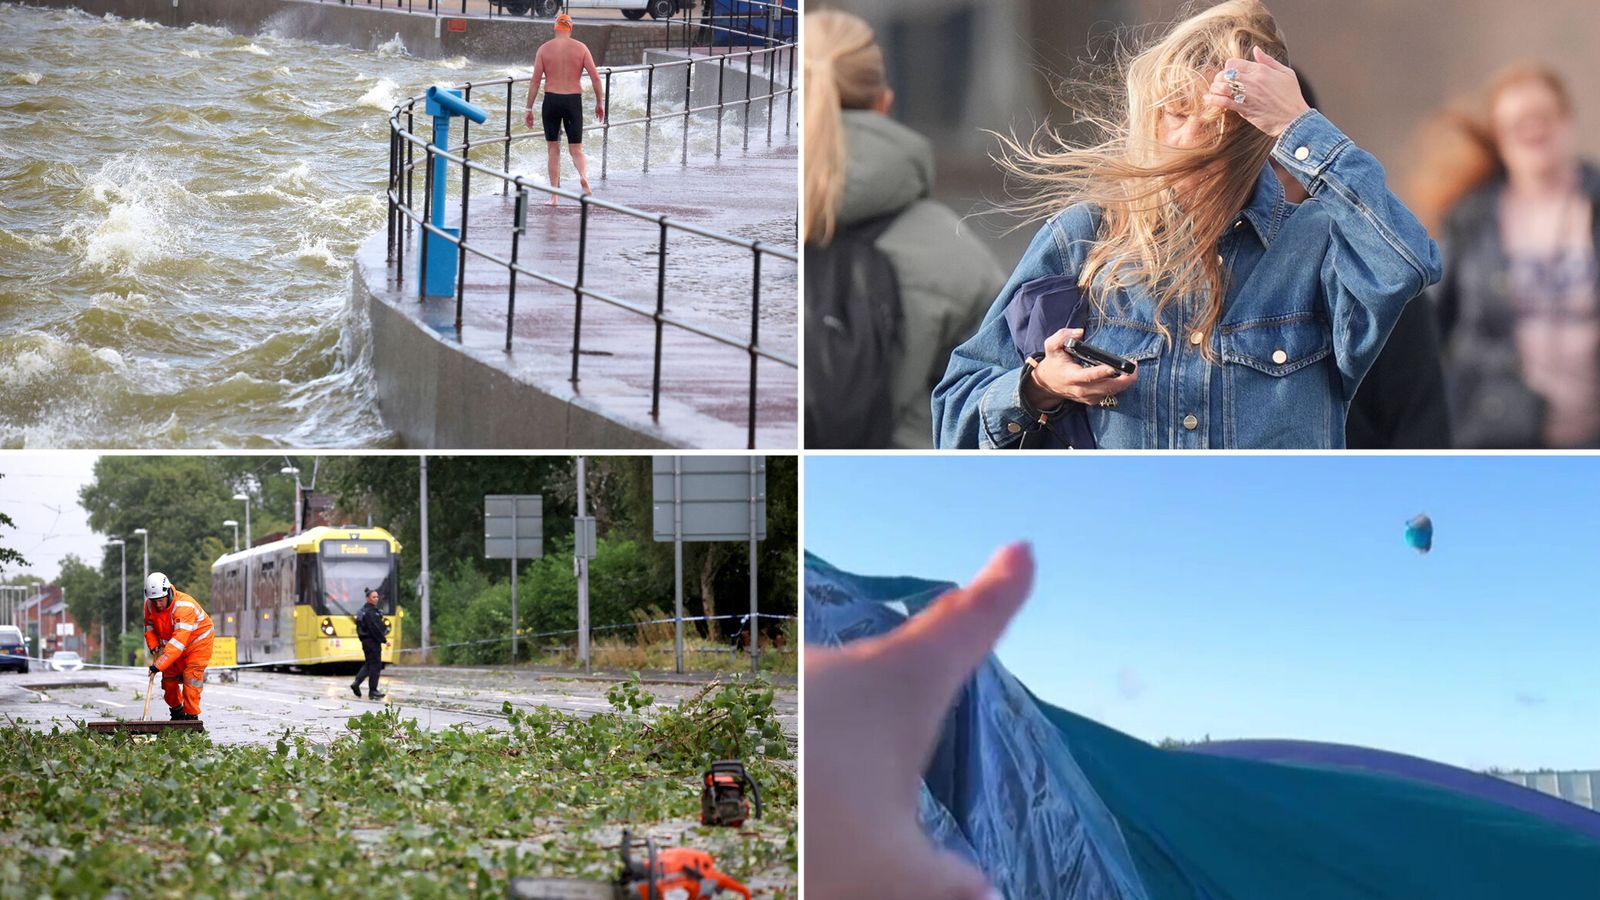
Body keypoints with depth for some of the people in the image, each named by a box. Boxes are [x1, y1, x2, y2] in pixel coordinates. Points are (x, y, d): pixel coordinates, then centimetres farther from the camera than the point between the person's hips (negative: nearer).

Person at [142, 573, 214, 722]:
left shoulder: (184, 607, -38)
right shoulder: (150, 605, -16)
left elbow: (178, 642, -45)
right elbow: (149, 626, 7)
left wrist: (159, 664, -50)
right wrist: (153, 645, -11)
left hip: (197, 641, -6)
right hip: (170, 643, 6)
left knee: (191, 677, -18)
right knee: (169, 677, 4)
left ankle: (192, 715, -10)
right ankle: (177, 712, 24)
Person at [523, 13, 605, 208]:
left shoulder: (544, 49, 0)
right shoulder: (580, 48, 0)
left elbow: (535, 80, -3)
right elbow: (595, 77, -3)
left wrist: (529, 109, 1)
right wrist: (600, 103, 8)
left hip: (551, 100, 0)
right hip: (573, 100, 0)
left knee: (553, 149, 12)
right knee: (576, 149, 8)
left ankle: (554, 196, 10)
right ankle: (583, 175, -26)